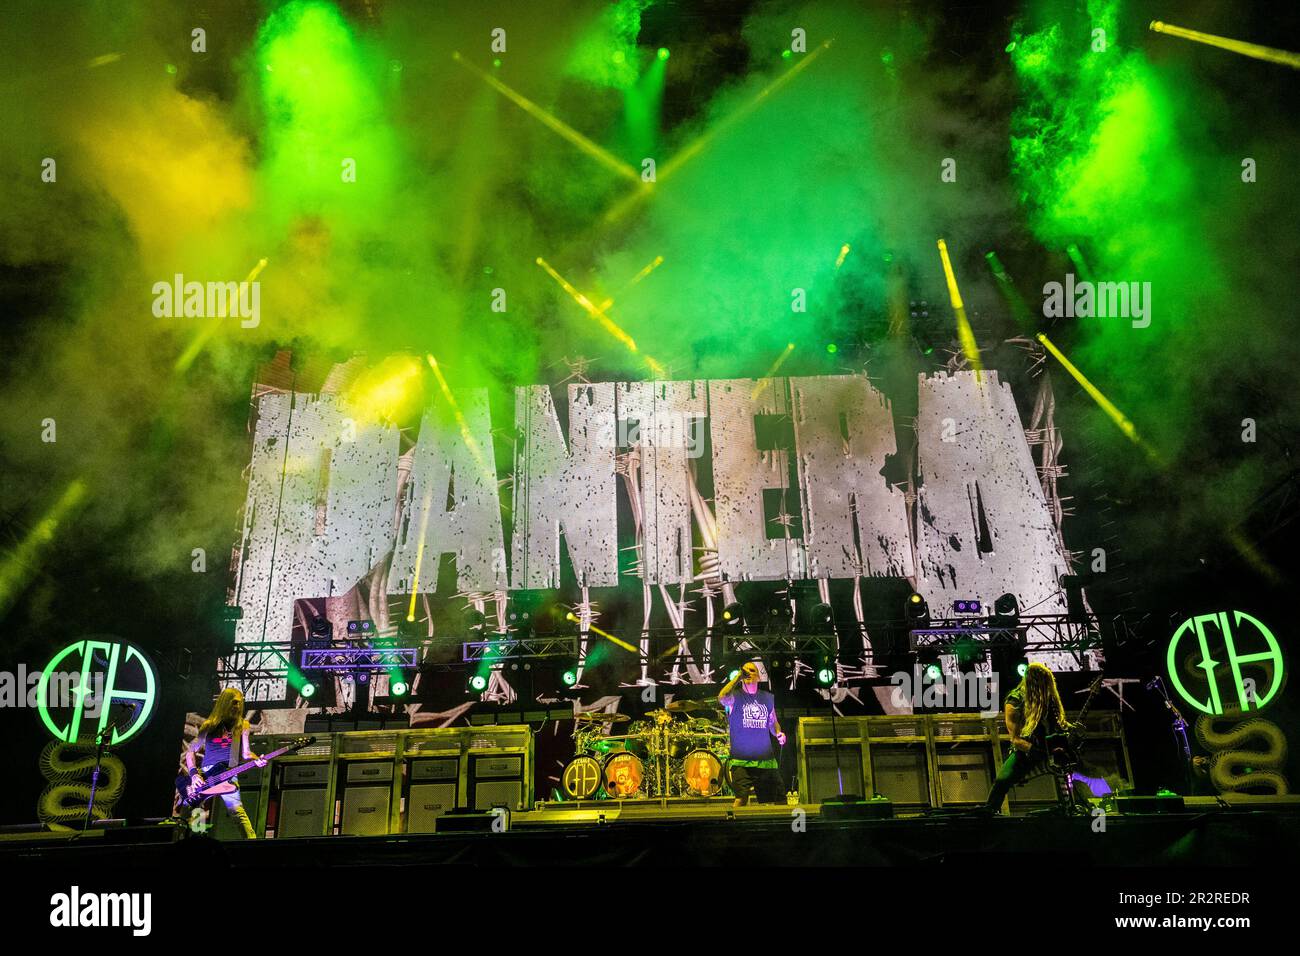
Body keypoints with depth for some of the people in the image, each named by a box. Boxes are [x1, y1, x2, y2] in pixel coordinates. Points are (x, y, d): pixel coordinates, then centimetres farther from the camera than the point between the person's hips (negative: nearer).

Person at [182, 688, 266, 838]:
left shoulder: (241, 725, 14)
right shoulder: (209, 726, 13)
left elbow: (245, 753, 9)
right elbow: (190, 752, 15)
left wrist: (257, 760, -13)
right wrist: (194, 774, -1)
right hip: (205, 775, 2)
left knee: (237, 811, -24)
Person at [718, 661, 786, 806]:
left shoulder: (767, 697, 14)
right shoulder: (735, 696, 0)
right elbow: (722, 698, -23)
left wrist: (779, 733, 1)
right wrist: (737, 677, -15)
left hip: (766, 758, 4)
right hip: (741, 759, -4)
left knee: (774, 802, 6)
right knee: (742, 798, -18)